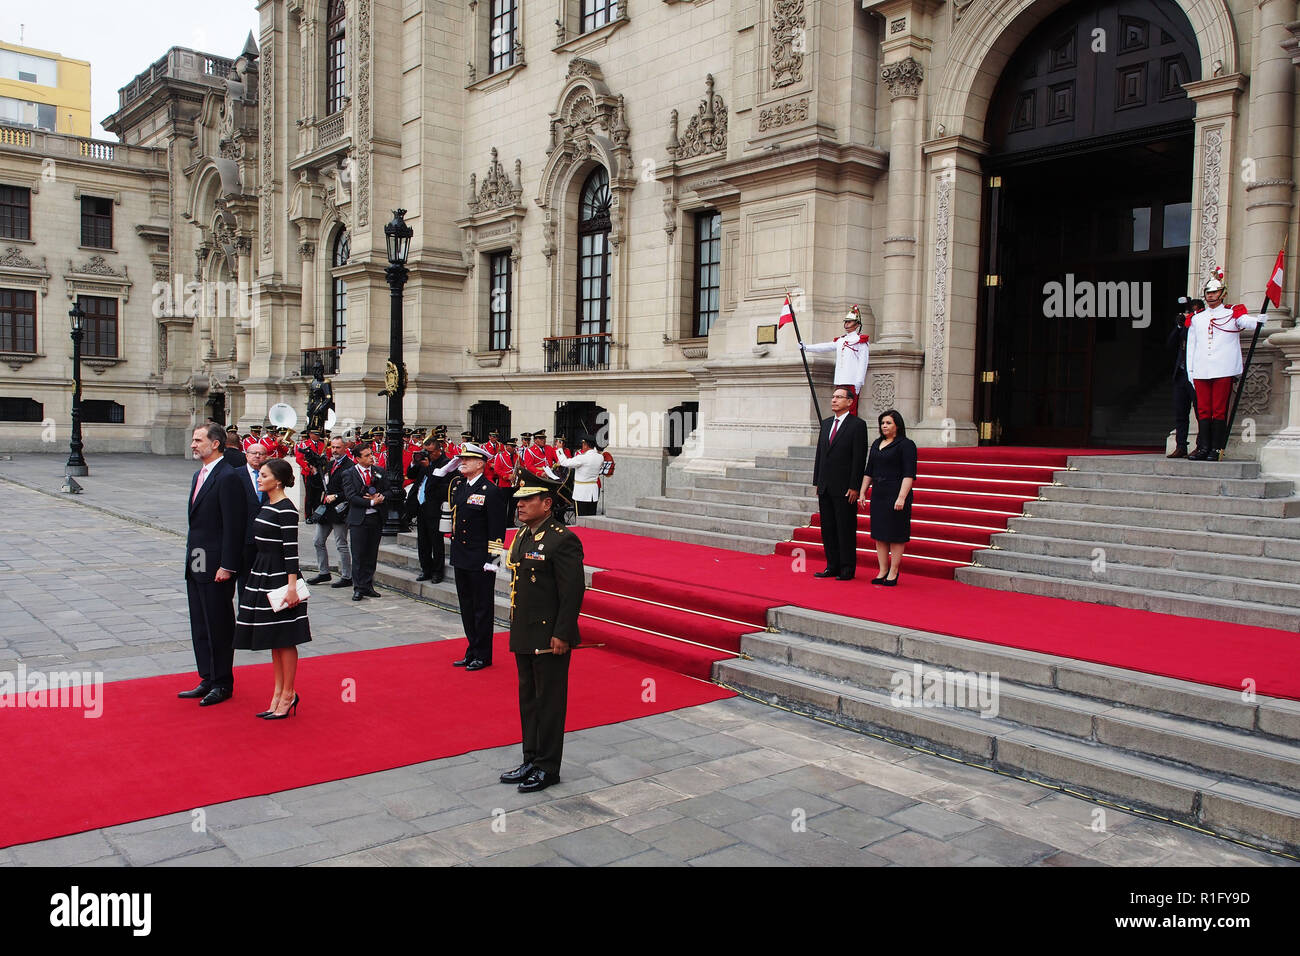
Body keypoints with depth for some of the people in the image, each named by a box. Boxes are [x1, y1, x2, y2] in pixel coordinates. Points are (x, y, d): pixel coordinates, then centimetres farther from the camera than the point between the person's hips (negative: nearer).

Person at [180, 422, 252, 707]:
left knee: (219, 626, 1)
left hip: (217, 567, -10)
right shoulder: (199, 475, 15)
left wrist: (227, 566, -21)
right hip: (196, 566, 10)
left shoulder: (228, 477, -16)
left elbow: (234, 525, -19)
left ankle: (223, 684, 13)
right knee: (200, 626, 15)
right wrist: (190, 560, 16)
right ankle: (208, 680, 26)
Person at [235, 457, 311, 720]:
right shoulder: (267, 506, 12)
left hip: (279, 577, -9)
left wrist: (292, 586, -22)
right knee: (273, 640, 14)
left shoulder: (286, 510, -15)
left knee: (284, 639, 0)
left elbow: (291, 550, -19)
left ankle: (288, 694, 10)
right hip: (262, 574, 9)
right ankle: (278, 692, 22)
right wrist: (255, 573, 19)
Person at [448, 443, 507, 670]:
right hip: (461, 558, 8)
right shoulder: (456, 485, 8)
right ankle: (472, 650, 27)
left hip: (480, 561, -8)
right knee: (467, 606, 16)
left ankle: (483, 655, 13)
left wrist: (492, 560, -16)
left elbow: (497, 530, -14)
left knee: (482, 608, 3)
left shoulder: (491, 491, -13)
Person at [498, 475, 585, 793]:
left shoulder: (562, 540, -16)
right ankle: (531, 760, 29)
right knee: (528, 699, 17)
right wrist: (516, 629, 17)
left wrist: (562, 634, -20)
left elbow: (573, 591, -19)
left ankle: (547, 768, 14)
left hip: (550, 638, -9)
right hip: (524, 636, 9)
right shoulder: (522, 535, 11)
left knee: (549, 703, 3)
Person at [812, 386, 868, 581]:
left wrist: (854, 487, -15)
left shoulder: (857, 425, -6)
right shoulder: (826, 423, 14)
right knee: (827, 528, 10)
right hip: (825, 487, 7)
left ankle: (847, 569, 7)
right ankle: (832, 566, 19)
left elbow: (859, 457, -11)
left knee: (846, 529, -1)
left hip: (844, 488, -7)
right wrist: (818, 482, 12)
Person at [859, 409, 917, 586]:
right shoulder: (877, 443, 14)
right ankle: (882, 571, 15)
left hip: (896, 495, -7)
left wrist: (902, 497, -21)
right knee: (879, 533, 8)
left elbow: (909, 474, -14)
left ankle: (893, 573, 6)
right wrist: (862, 493, 11)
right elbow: (869, 471, 17)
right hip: (878, 495, 7)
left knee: (895, 535, -1)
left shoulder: (906, 445, -7)